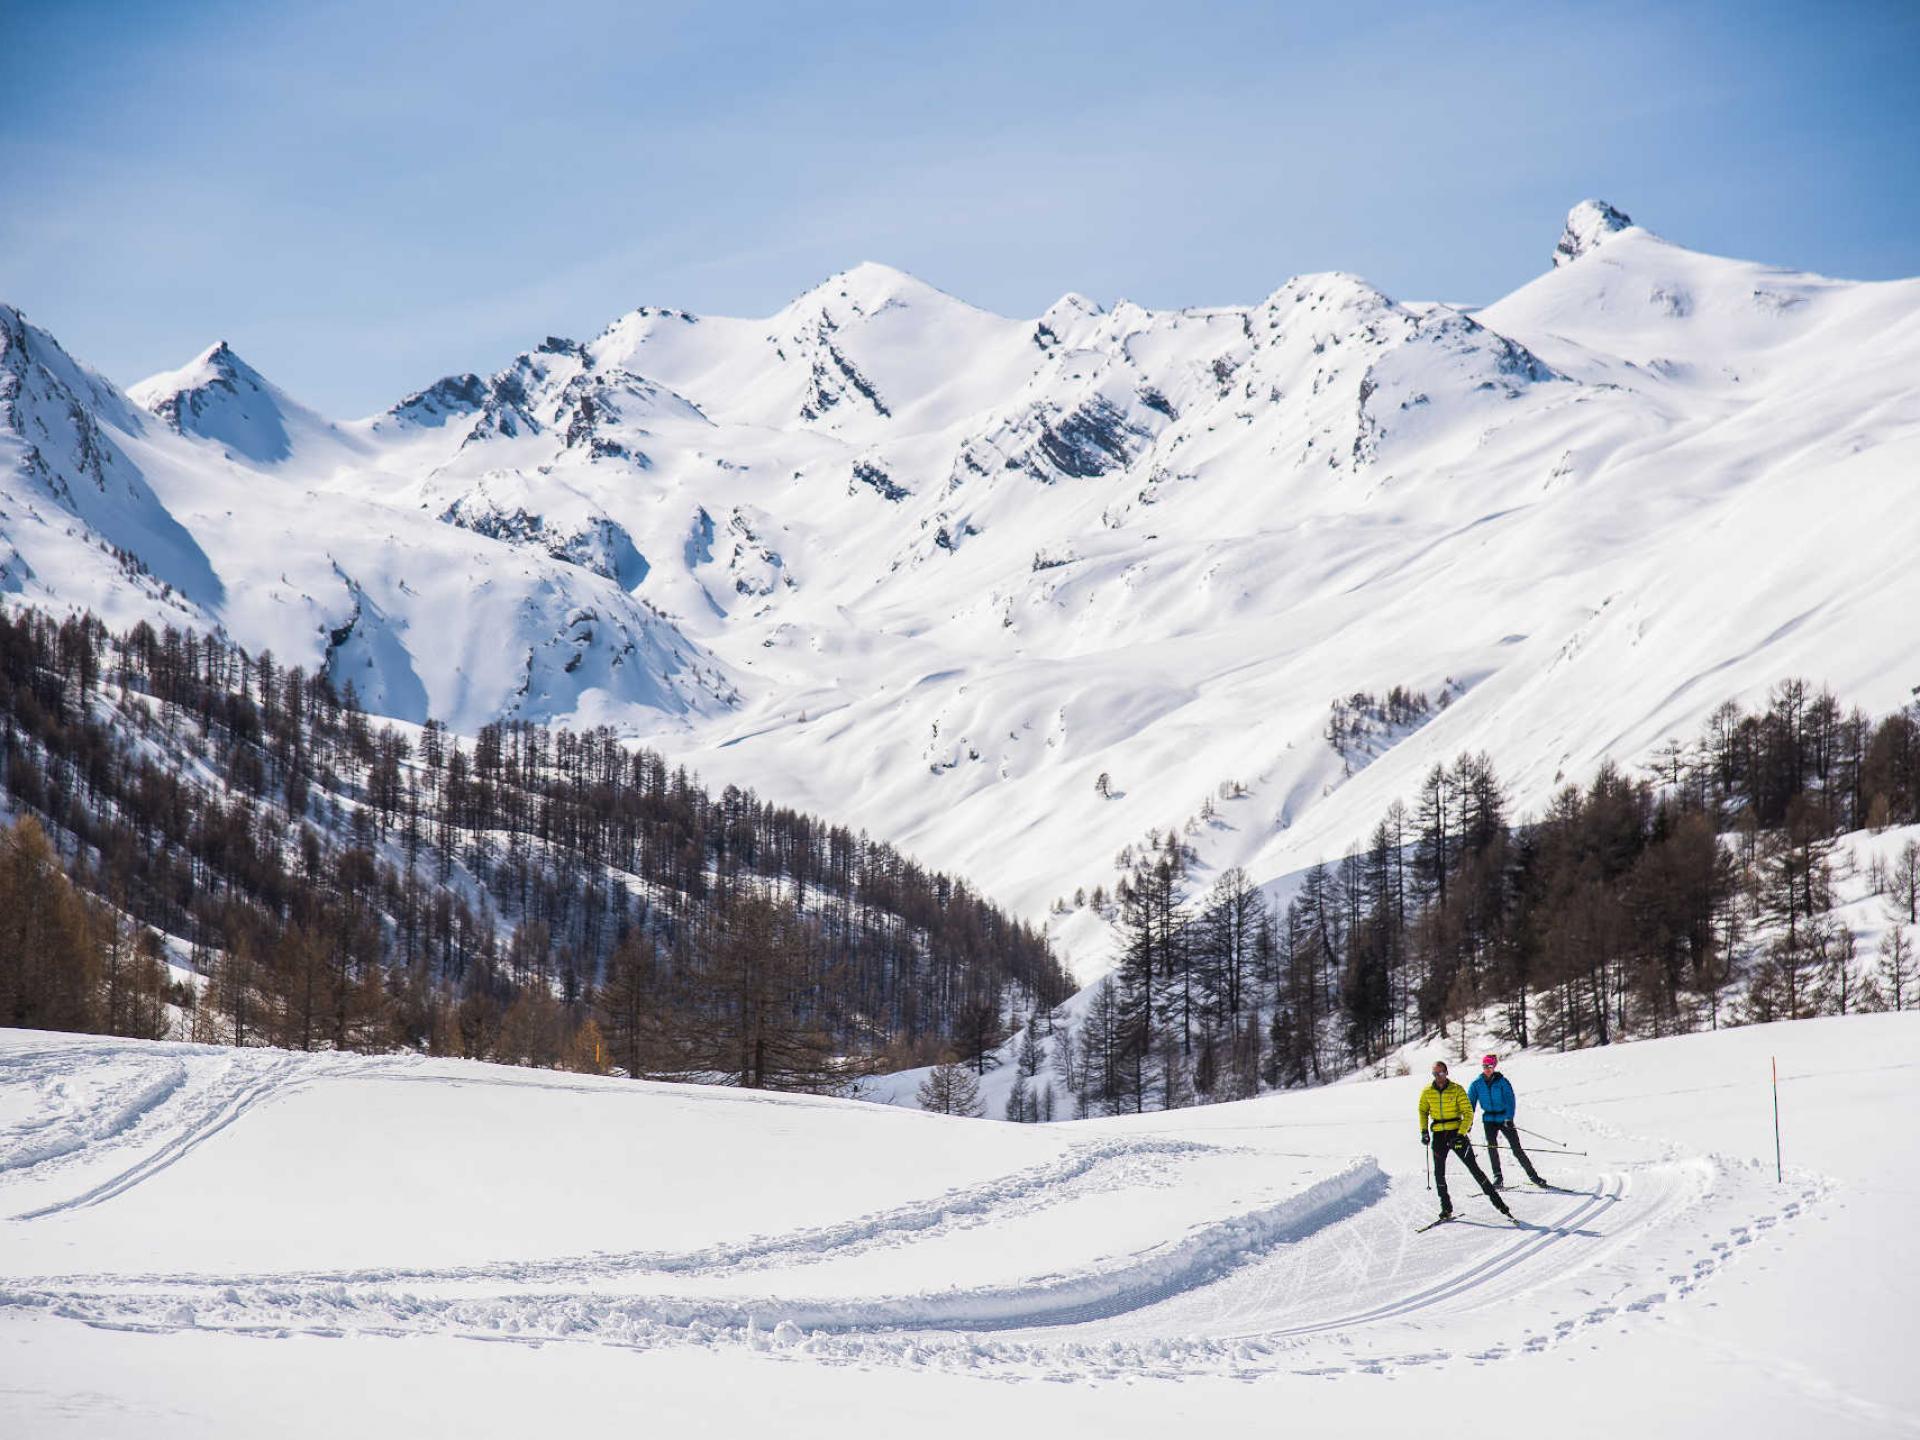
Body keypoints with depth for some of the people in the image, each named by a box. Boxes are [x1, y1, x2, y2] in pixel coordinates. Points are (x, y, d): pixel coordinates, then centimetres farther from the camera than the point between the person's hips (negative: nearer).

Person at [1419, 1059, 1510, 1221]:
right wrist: (1424, 1131, 5)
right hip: (1438, 1136, 3)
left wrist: (1461, 1134, -18)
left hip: (1457, 1133, -3)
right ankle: (1446, 1208, 9)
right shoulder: (1427, 1091, 3)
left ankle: (1497, 1201, 0)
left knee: (1473, 1168, -5)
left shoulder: (1457, 1090, -7)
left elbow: (1468, 1113, -7)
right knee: (1439, 1172, -2)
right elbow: (1423, 1111, 17)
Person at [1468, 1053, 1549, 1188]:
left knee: (1517, 1149, -2)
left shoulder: (1502, 1081, -5)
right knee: (1492, 1146, -16)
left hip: (1504, 1119, -2)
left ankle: (1533, 1176, 6)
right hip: (1489, 1120, 2)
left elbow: (1510, 1100, -10)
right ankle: (1498, 1177, -9)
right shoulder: (1477, 1084, 2)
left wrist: (1509, 1118, -22)